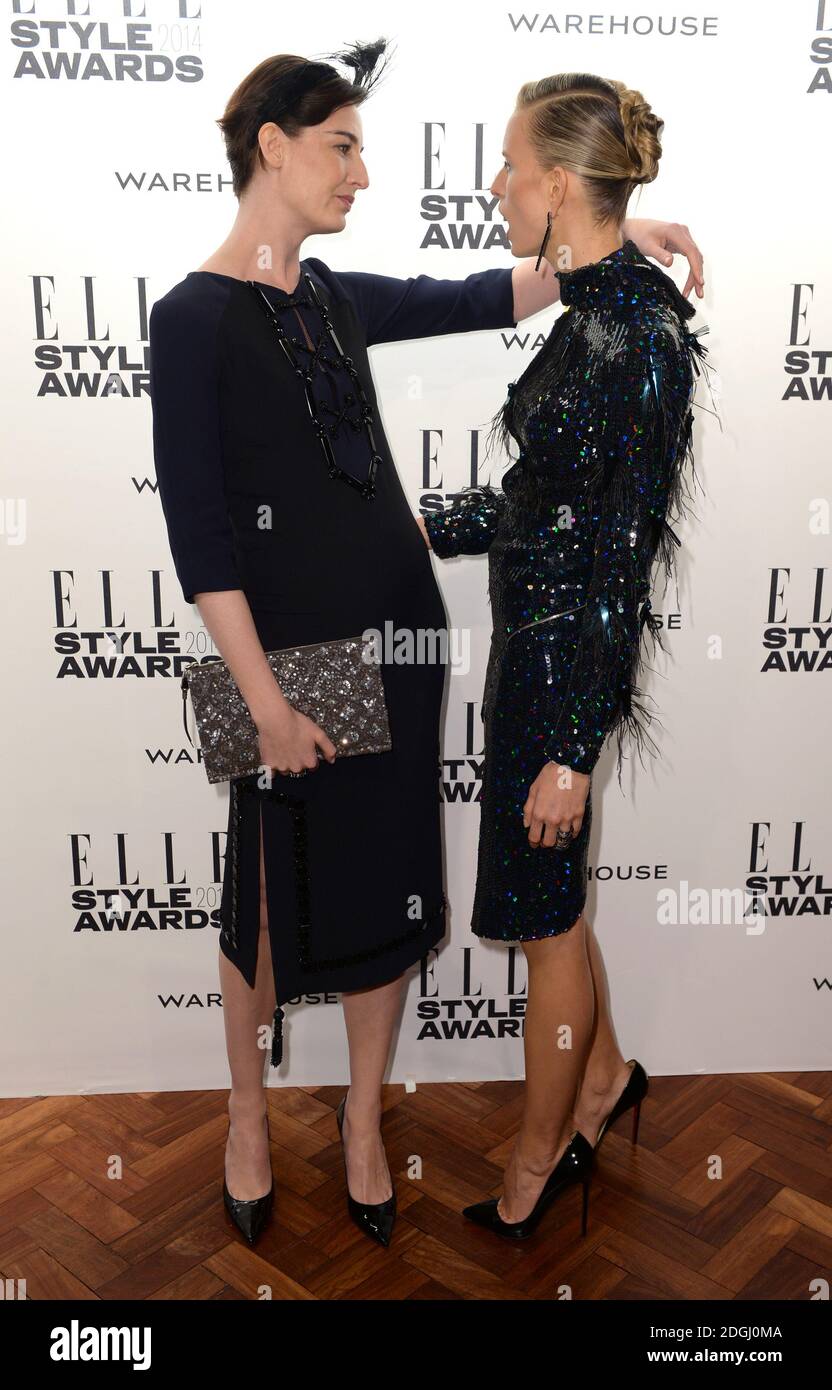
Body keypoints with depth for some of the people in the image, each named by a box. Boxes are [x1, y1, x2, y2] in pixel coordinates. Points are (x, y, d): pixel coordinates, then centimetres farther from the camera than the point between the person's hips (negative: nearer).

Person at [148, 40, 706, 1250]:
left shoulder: (336, 297, 9)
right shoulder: (194, 316, -9)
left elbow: (482, 299, 17)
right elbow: (198, 529, -14)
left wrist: (612, 243, 6)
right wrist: (265, 701, -17)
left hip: (398, 628, 6)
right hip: (290, 650, -6)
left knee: (387, 885, 12)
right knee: (273, 900, 9)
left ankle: (364, 1117, 32)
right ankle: (248, 1117, 35)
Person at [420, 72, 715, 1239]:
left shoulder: (637, 335, -20)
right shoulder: (596, 310, 9)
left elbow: (624, 553, -22)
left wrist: (572, 749, -20)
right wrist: (433, 530, 23)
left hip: (572, 661, -9)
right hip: (540, 640, 9)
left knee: (548, 915, 8)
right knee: (552, 900, 21)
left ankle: (537, 1164, 31)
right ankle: (603, 1075, 45)